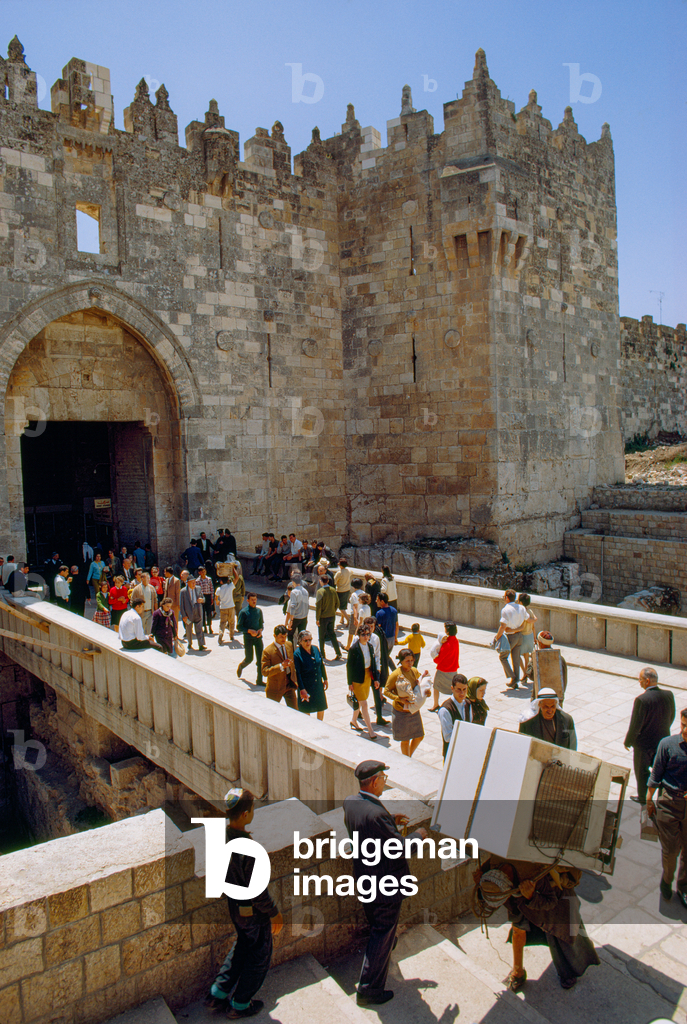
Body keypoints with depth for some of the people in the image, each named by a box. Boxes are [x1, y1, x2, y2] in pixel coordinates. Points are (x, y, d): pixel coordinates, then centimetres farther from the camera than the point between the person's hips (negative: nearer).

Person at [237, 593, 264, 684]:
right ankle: (241, 667, 37)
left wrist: (261, 630, -4)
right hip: (248, 638, -4)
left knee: (260, 659, -2)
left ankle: (259, 680, 7)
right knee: (249, 658, 1)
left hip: (258, 637, 4)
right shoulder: (243, 612, -8)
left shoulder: (259, 611, 6)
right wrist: (249, 631, -20)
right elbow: (239, 627, -8)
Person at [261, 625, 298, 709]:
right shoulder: (267, 651, -18)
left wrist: (295, 679, 11)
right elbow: (265, 672, -22)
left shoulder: (289, 645, 0)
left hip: (290, 685, 4)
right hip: (275, 687, -4)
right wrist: (281, 666, -32)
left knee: (294, 711, 5)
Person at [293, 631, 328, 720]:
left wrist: (325, 679, 11)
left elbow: (322, 665, 10)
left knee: (321, 708, 15)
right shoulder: (297, 654, -16)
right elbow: (297, 673, -17)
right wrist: (302, 689, -20)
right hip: (306, 686, -5)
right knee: (306, 710, 8)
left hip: (318, 684, 5)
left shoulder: (315, 649, -1)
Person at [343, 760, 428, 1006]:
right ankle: (368, 990, 20)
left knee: (375, 925, 33)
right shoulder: (376, 814, -37)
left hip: (363, 876, 9)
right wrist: (417, 836, -8)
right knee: (383, 934, 9)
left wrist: (390, 820, 7)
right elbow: (401, 849, -27)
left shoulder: (349, 802, -10)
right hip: (385, 884, -9)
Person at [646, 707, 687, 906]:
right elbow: (656, 773, -1)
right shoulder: (668, 744, -12)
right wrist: (649, 800, 4)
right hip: (669, 803, -1)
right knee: (670, 850, 7)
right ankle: (666, 879, 37)